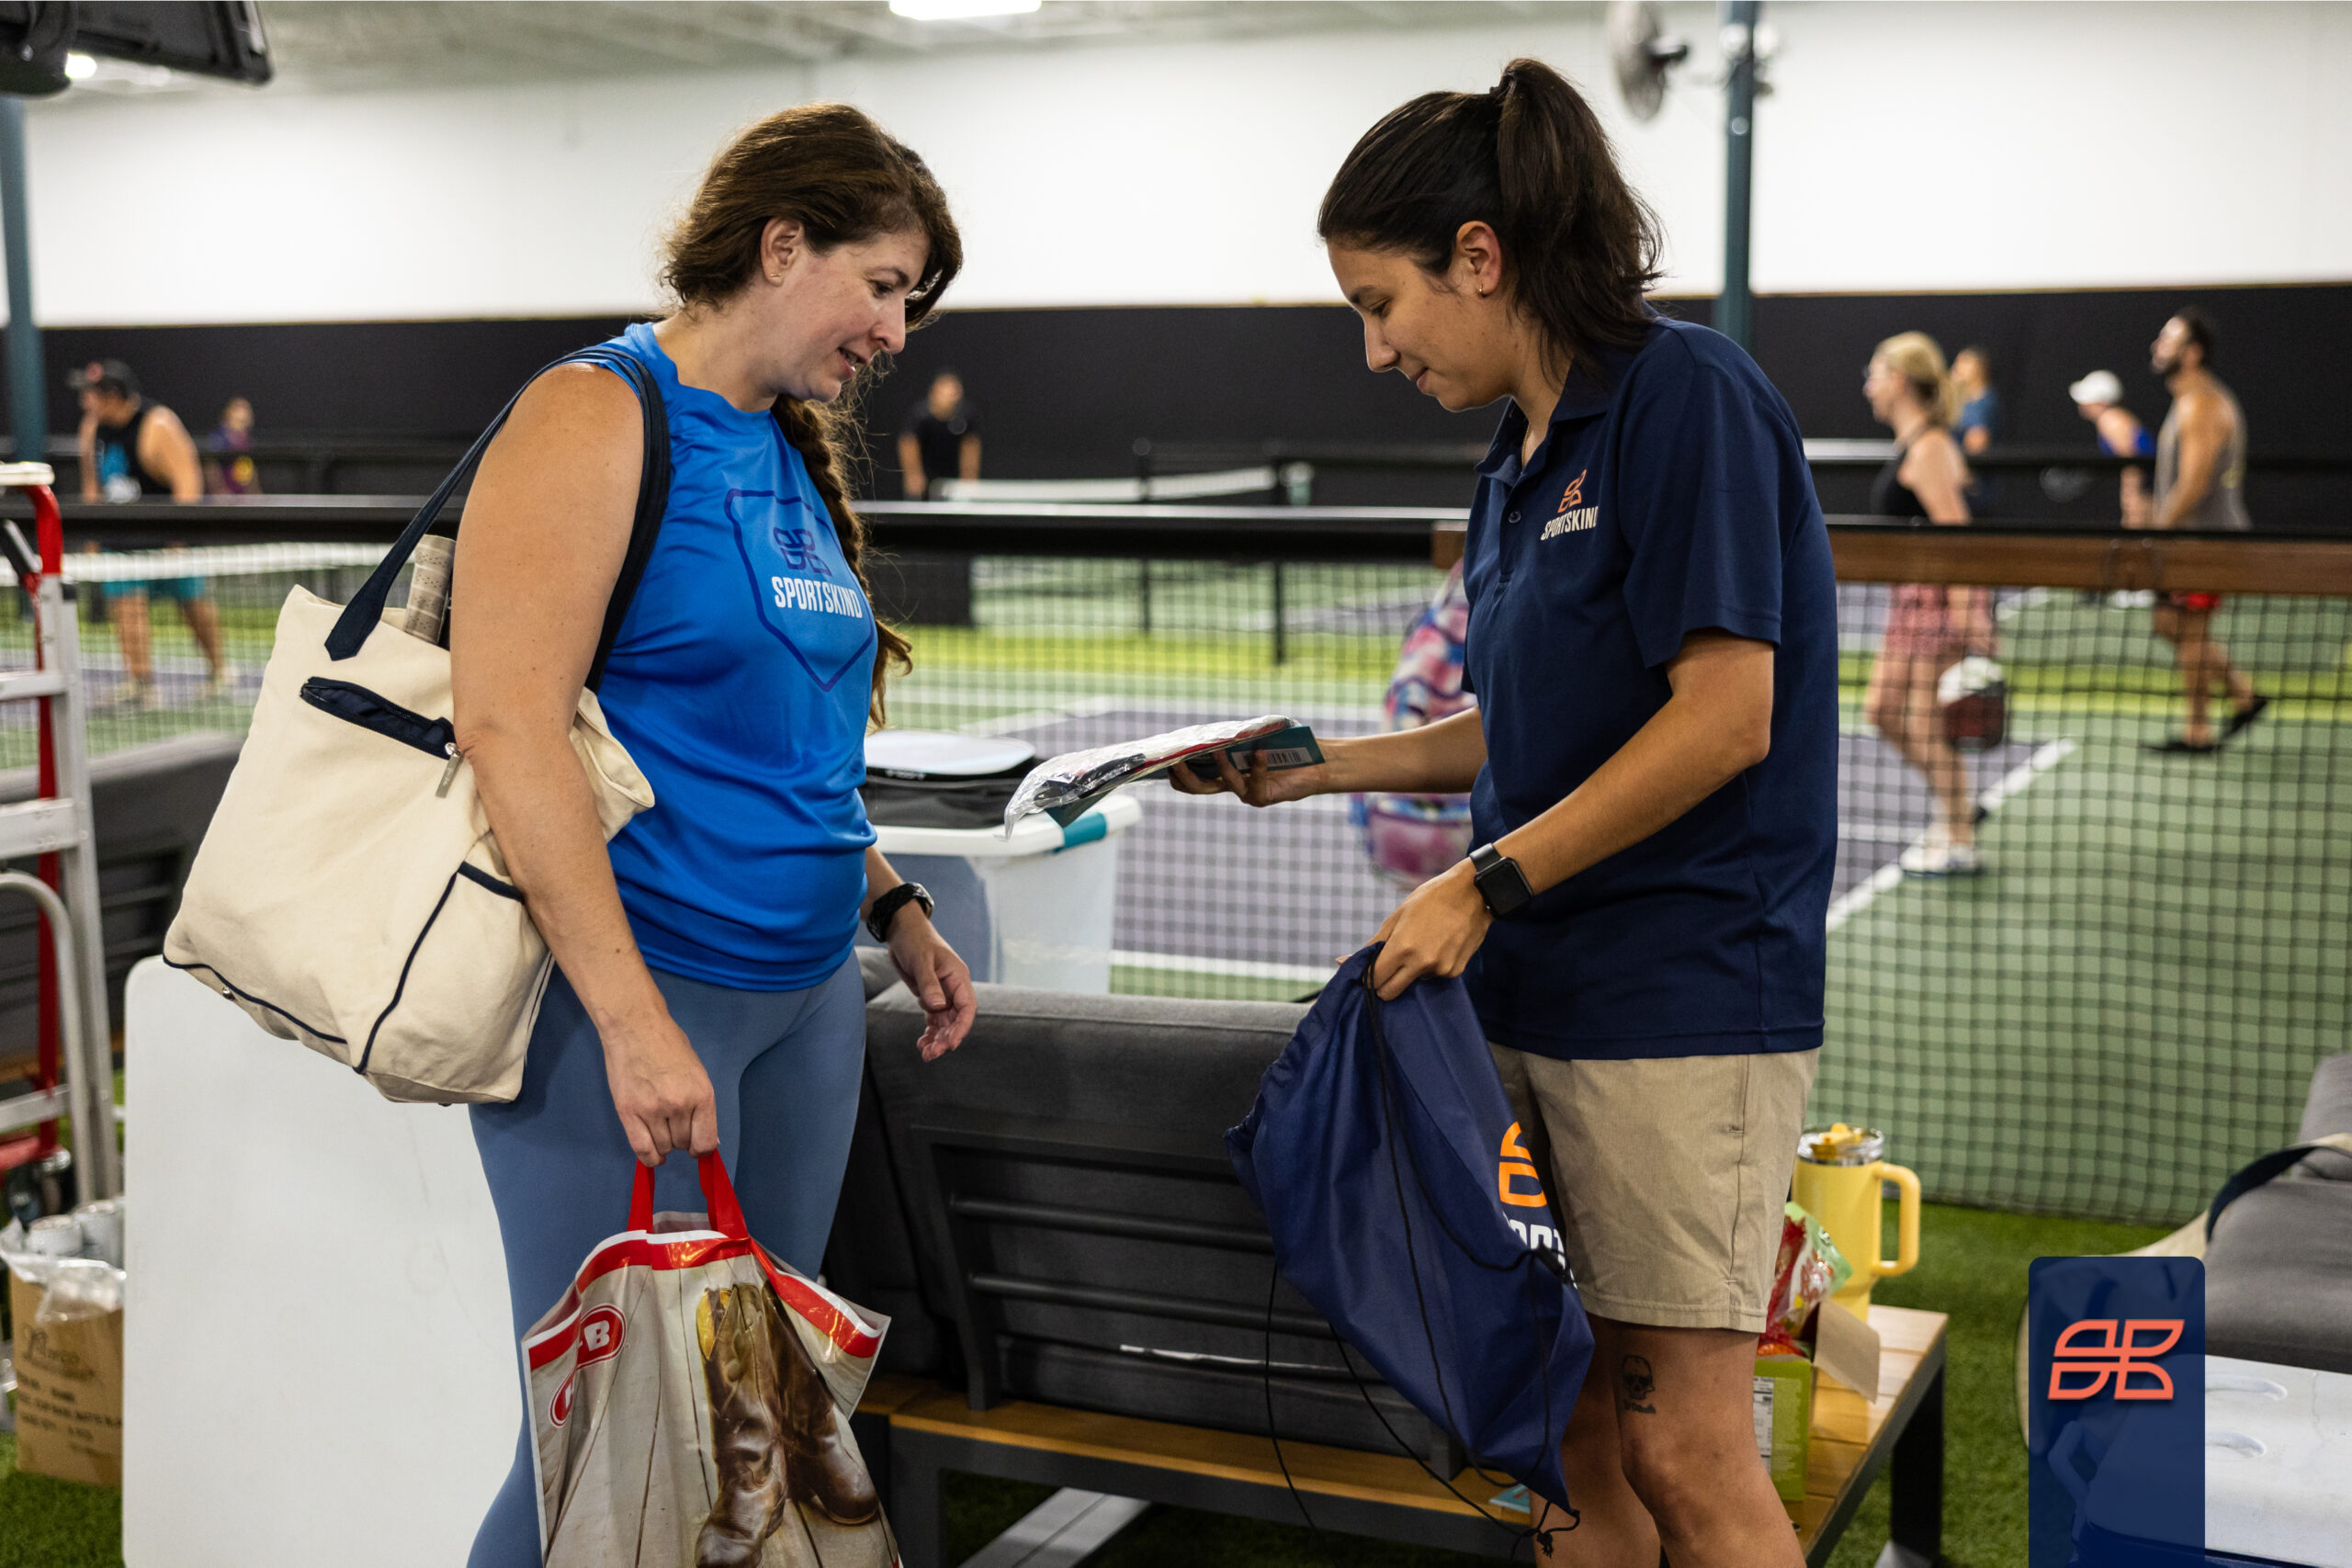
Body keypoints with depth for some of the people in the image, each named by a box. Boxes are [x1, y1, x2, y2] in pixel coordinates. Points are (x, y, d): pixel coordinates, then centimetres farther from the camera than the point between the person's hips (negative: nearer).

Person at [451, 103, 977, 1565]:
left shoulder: (791, 454, 15)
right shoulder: (599, 418, -10)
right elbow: (511, 722, -20)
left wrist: (896, 910, 17)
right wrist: (633, 1021, -25)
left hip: (806, 995, 8)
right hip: (632, 987, -8)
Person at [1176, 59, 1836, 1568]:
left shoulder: (1685, 395, -11)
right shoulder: (1524, 458, 15)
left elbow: (1723, 718, -17)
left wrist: (1487, 886, -14)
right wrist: (1321, 766, 12)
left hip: (1684, 996, -8)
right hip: (1546, 995, 8)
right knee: (1575, 1428, 12)